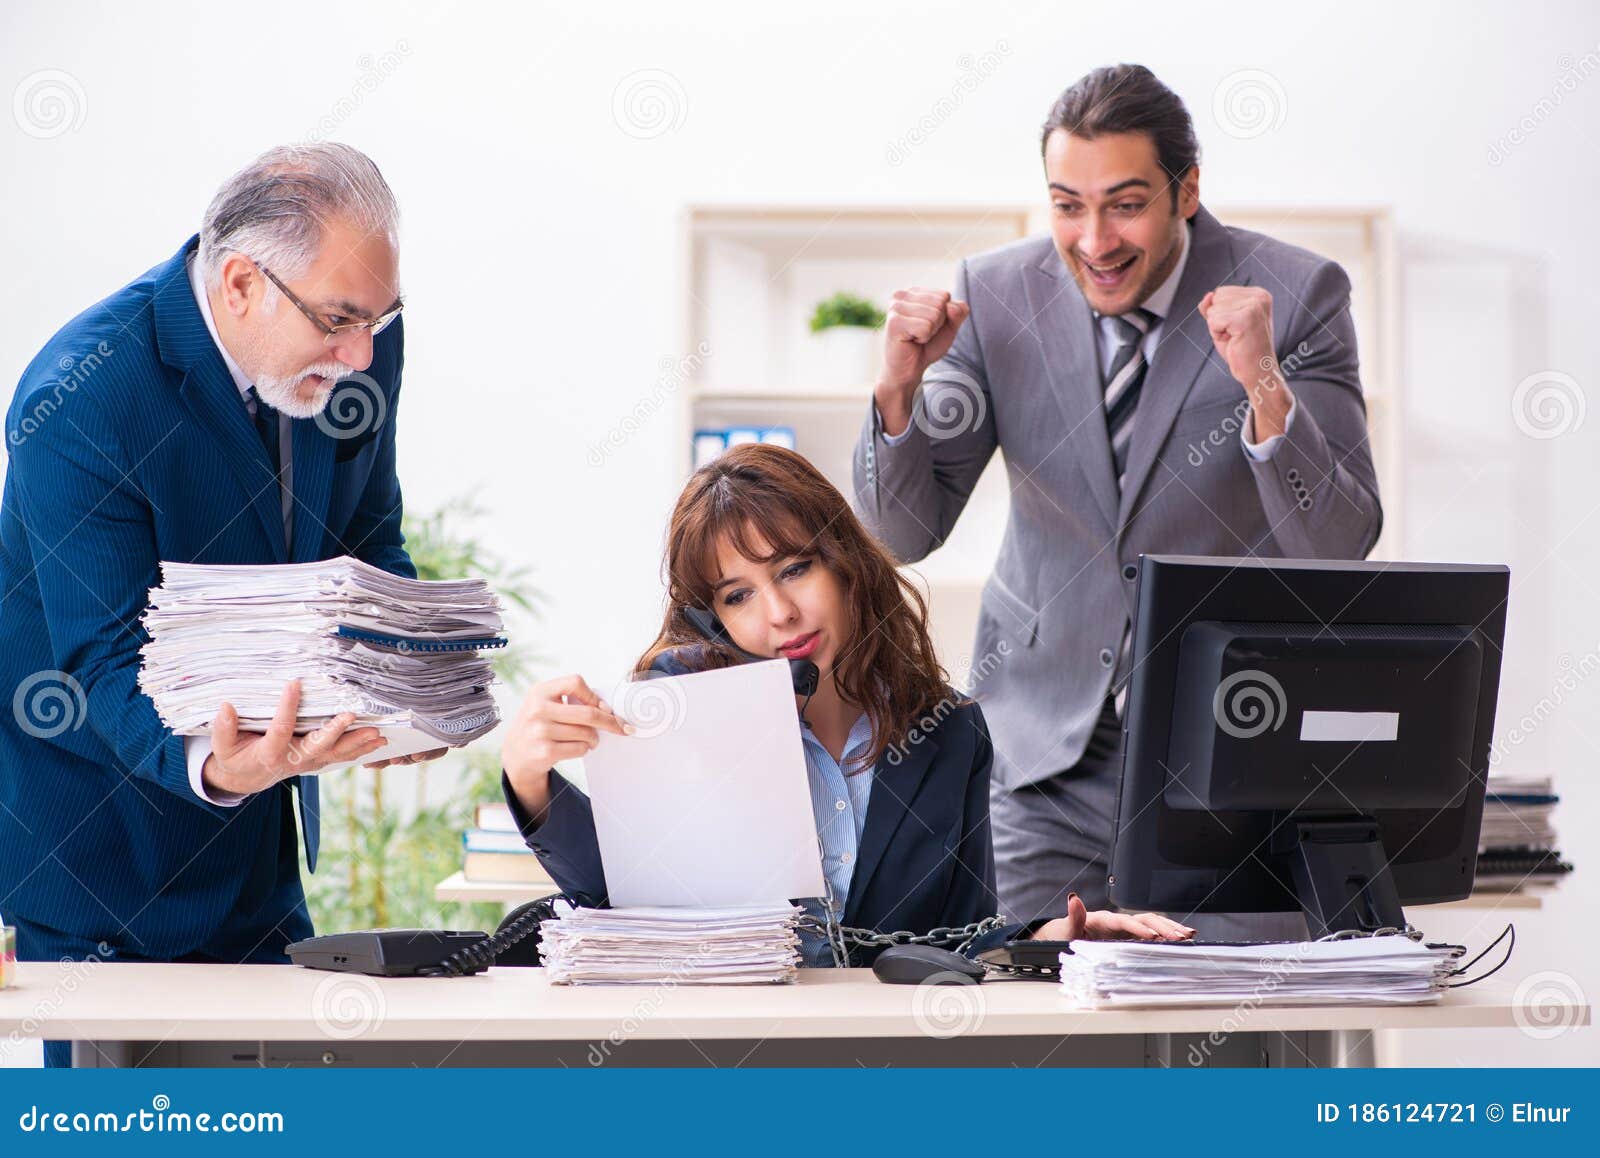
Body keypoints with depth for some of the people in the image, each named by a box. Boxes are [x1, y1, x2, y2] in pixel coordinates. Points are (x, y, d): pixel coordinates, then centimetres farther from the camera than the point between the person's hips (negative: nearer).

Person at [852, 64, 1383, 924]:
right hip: (1050, 745, 2)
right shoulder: (994, 296, -5)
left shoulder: (1296, 295, -11)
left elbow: (1339, 548, -17)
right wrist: (898, 387, -22)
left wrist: (1264, 384, -32)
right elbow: (902, 535, -4)